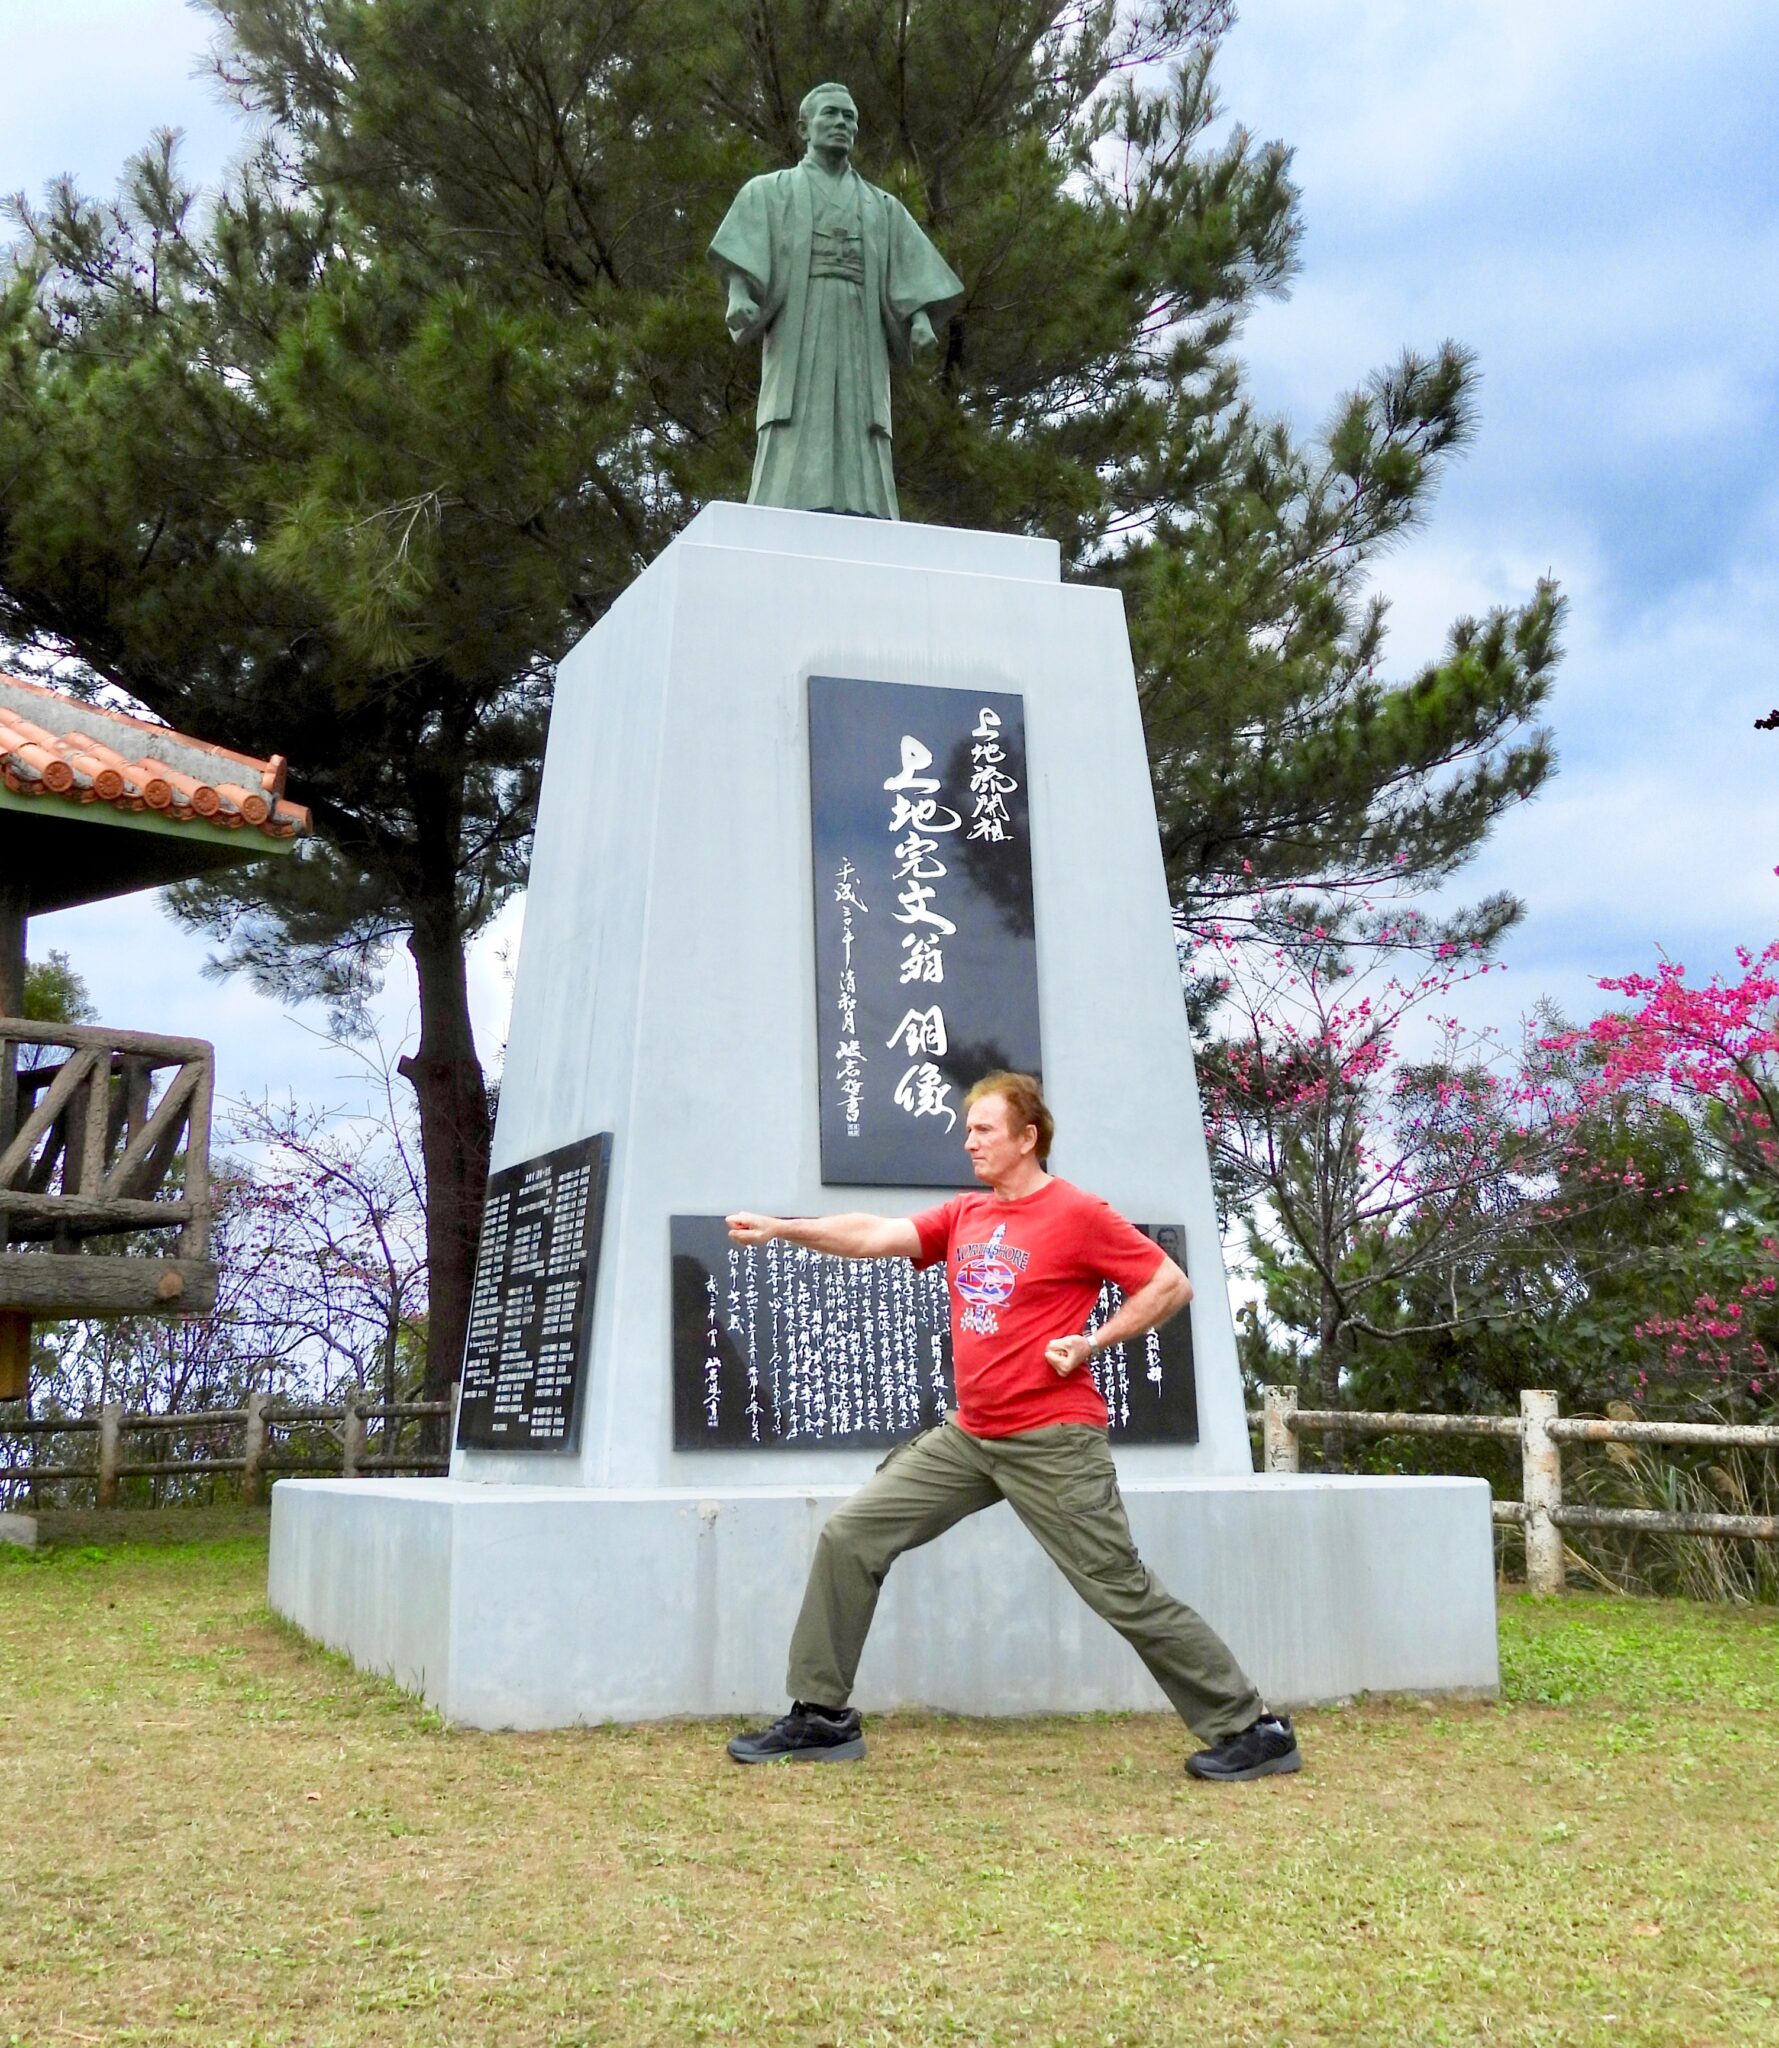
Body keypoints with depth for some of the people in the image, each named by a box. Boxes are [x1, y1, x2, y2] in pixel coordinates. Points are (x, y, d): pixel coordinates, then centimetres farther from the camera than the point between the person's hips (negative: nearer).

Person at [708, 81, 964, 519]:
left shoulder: (884, 208, 26)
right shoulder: (770, 192, 18)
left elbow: (911, 278, 14)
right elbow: (740, 257, 3)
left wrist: (921, 318, -6)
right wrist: (740, 297, -19)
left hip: (858, 342, 3)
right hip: (797, 336, -3)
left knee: (860, 473, -11)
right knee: (795, 474, -17)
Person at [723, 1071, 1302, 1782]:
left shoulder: (1077, 1213, -8)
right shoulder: (963, 1214, 10)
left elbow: (1171, 1285, -6)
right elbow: (876, 1236, 1)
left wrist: (1091, 1342, -14)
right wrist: (779, 1228, -8)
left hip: (1053, 1444, -7)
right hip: (968, 1437, 7)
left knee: (1123, 1591, -5)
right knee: (849, 1536, 2)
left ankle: (1250, 1730, 9)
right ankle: (822, 1715, 13)